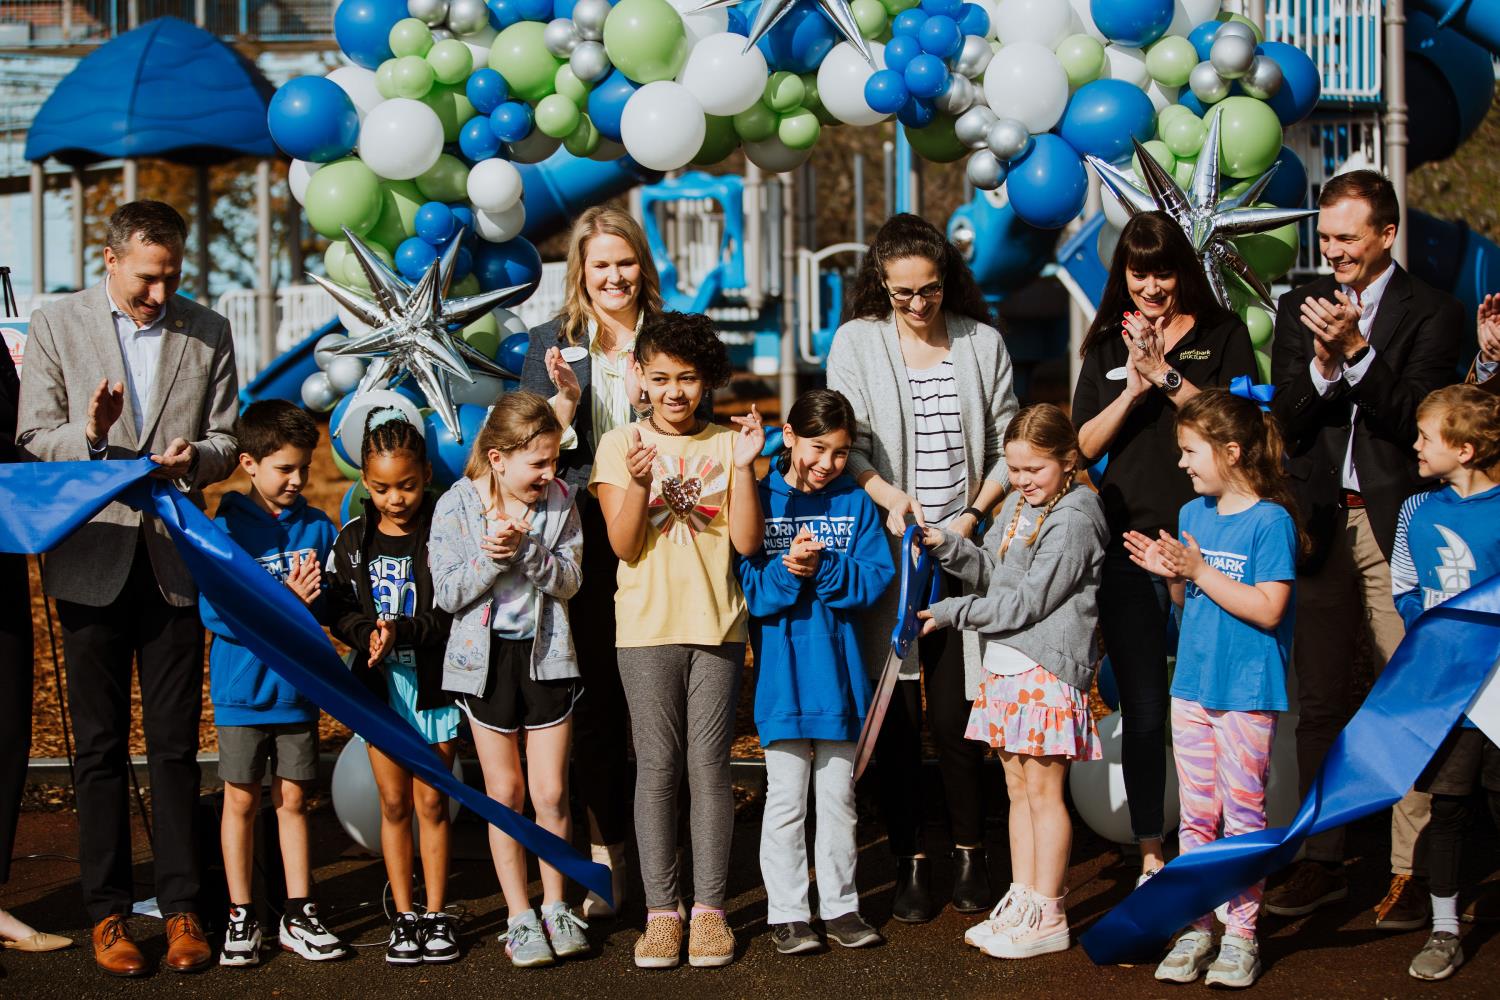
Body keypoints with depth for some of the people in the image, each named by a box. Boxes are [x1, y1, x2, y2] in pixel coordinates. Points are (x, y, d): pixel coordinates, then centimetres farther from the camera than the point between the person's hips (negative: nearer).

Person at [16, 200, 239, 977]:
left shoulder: (208, 333, 7)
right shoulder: (56, 328, 2)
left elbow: (227, 442, 8)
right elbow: (31, 443, 0)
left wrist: (194, 458, -14)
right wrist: (88, 436, -21)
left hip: (175, 561, 1)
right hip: (92, 559, -1)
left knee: (176, 745, 4)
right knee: (100, 747, 4)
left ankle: (182, 909, 10)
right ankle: (107, 913, 11)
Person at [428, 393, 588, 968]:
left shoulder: (558, 500, -2)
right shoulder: (456, 506, -8)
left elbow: (569, 579, -8)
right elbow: (448, 594, -10)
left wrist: (527, 549, -23)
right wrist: (491, 557, -24)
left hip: (546, 654, 1)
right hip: (486, 656, -1)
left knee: (551, 791, 2)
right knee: (505, 792, 5)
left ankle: (555, 907, 19)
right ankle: (520, 918, 14)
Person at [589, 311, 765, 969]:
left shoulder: (726, 444, 7)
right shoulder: (620, 444, 4)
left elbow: (746, 541, -1)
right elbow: (625, 546, -4)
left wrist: (744, 468, -10)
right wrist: (639, 481, -19)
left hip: (717, 624, 1)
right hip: (647, 626, -1)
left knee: (709, 766, 2)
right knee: (657, 766, 0)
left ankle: (709, 908, 8)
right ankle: (661, 911, 6)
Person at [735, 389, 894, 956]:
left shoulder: (855, 505, 4)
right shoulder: (759, 501, -3)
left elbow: (875, 580, -6)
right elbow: (748, 590, -8)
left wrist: (822, 567, -20)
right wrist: (786, 571, -26)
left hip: (838, 671, 2)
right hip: (783, 675, -2)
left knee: (839, 798, 12)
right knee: (785, 799, 2)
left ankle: (839, 906, 22)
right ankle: (787, 913, 10)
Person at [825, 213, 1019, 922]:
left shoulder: (982, 342, 8)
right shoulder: (857, 343, 5)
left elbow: (1008, 447, 9)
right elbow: (846, 445, -1)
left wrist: (974, 514, -5)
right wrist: (890, 497, -18)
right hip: (886, 553, 0)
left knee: (955, 715, -1)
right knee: (896, 717, 0)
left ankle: (971, 855, 16)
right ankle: (911, 864, 10)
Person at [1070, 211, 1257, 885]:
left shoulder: (1223, 334, 6)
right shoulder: (1109, 344, 14)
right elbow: (1085, 444, 6)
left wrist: (1167, 377, -14)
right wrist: (1134, 387, -9)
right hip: (1129, 540, 3)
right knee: (1143, 707, 5)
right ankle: (1151, 855, 14)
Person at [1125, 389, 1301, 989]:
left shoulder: (1271, 521, -12)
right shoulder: (1193, 515, 9)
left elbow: (1268, 608, -19)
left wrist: (1198, 571, -19)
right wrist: (1172, 576, -4)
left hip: (1247, 691, -6)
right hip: (1192, 685, 6)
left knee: (1243, 813, 2)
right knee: (1195, 815, 9)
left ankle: (1240, 934, 10)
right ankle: (1197, 928, 17)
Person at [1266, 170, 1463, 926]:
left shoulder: (1431, 313, -1)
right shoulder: (1299, 309, 12)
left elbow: (1418, 419, -11)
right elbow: (1288, 423, 5)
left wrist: (1357, 350, -20)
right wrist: (1322, 365, -13)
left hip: (1395, 523, -4)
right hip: (1322, 524, 4)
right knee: (1320, 701, 9)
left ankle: (1411, 869, 2)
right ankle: (1323, 860, 19)